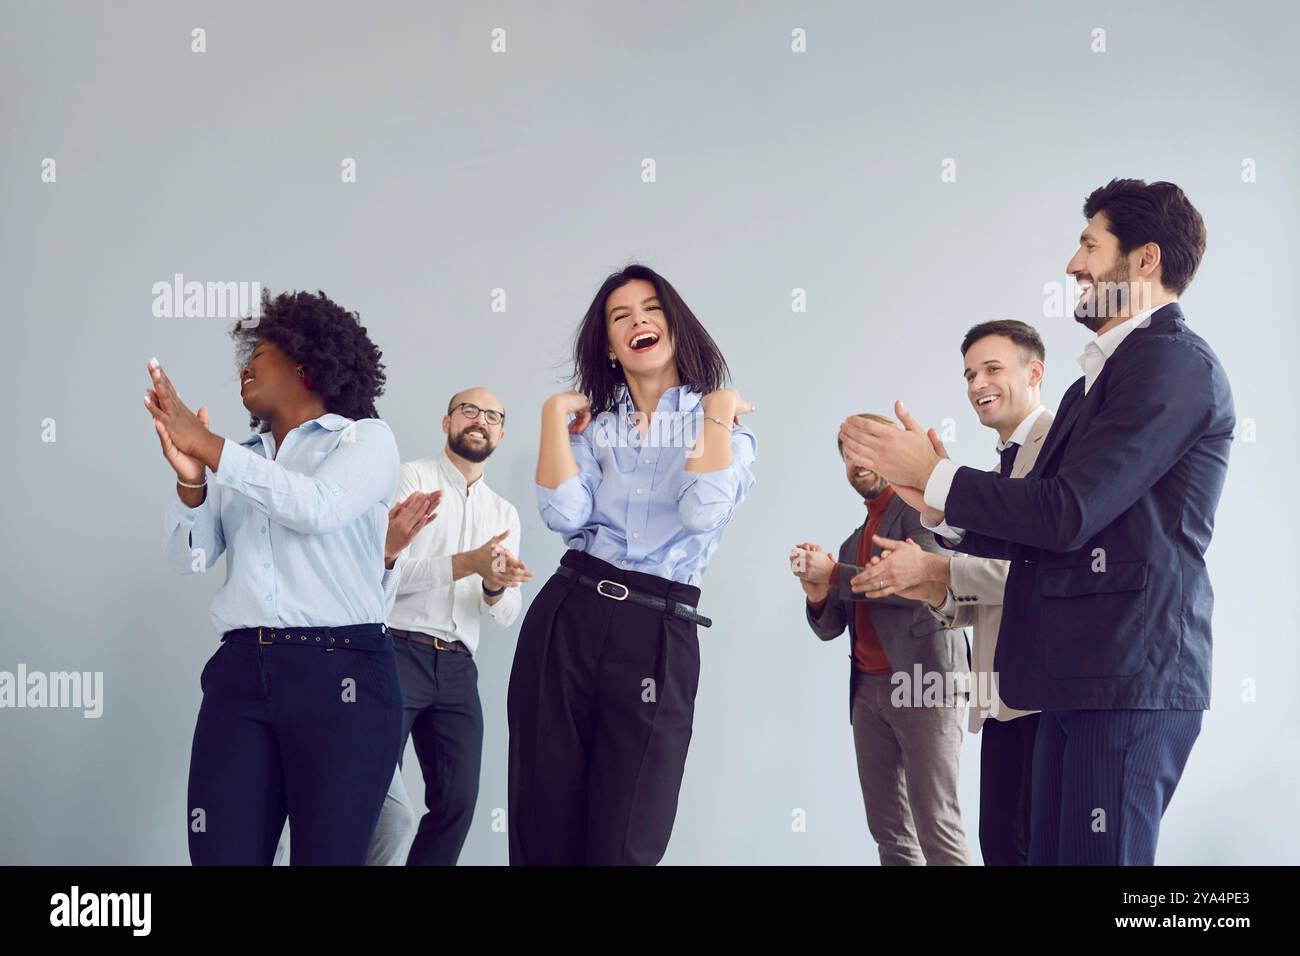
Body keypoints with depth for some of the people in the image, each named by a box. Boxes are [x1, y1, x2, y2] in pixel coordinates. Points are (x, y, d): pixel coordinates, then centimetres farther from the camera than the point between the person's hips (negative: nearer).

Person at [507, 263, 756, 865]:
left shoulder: (722, 424, 8)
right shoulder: (592, 425, 14)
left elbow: (703, 514, -14)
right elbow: (565, 515, -6)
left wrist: (717, 412, -8)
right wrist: (555, 414, -1)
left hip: (659, 634, -2)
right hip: (565, 617, 3)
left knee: (623, 844, -1)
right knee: (545, 830, 4)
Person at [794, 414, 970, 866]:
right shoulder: (854, 541, 21)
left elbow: (926, 583, -16)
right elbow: (830, 628, 20)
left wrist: (834, 574, -11)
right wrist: (818, 594, -3)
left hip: (924, 679, -7)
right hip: (868, 690, 7)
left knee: (937, 828, -11)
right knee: (889, 831, 5)